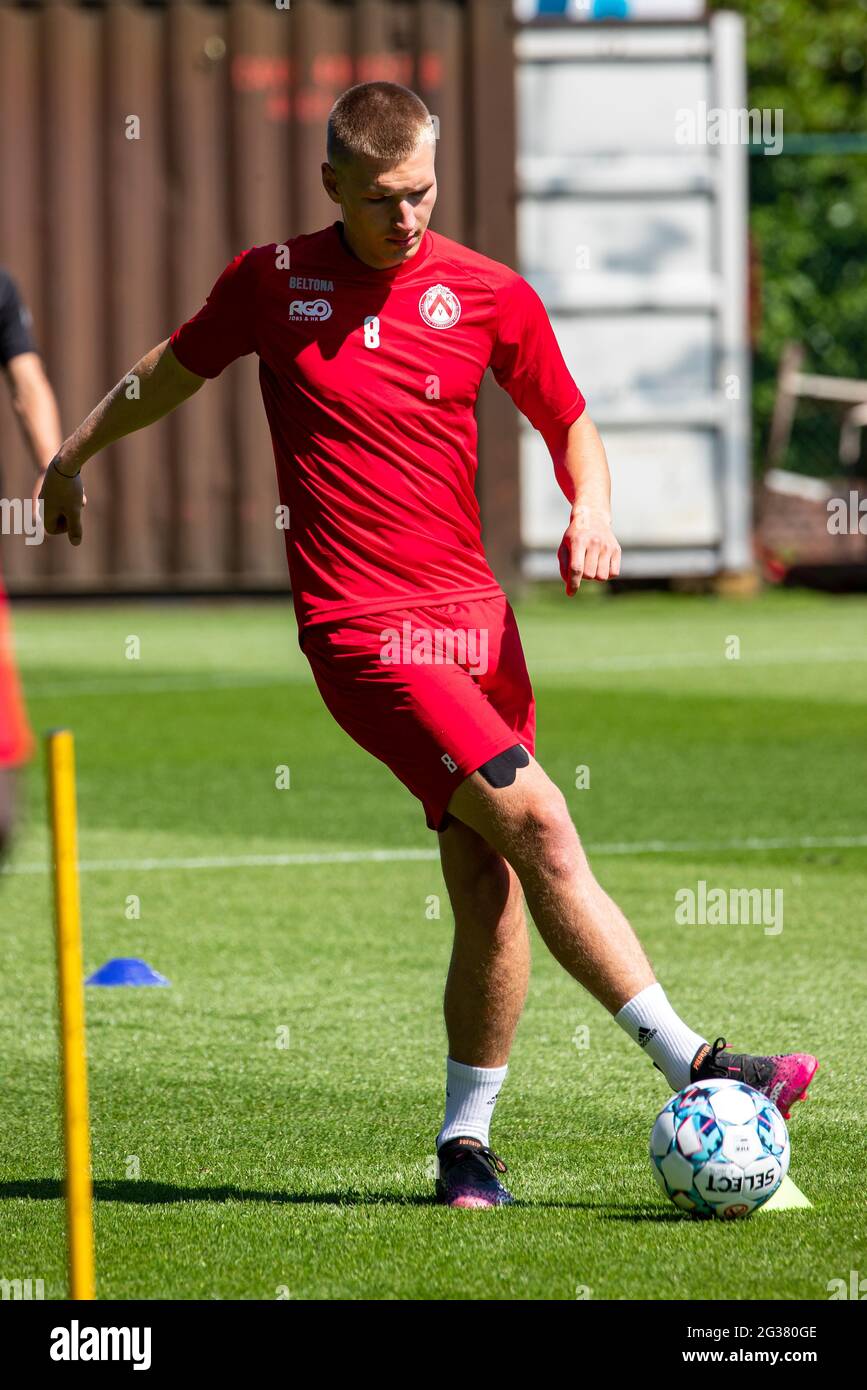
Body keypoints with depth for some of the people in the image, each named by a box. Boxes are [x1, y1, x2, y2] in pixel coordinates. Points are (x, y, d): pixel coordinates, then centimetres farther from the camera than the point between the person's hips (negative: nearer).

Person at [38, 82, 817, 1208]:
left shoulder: (490, 295, 4)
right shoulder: (274, 280, 1)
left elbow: (571, 427, 15)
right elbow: (176, 369, 20)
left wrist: (592, 511, -6)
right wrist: (75, 454, 33)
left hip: (474, 611, 4)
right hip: (362, 629, -4)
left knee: (489, 886, 0)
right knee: (536, 822, -18)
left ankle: (468, 1141, 12)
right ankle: (692, 1069, -17)